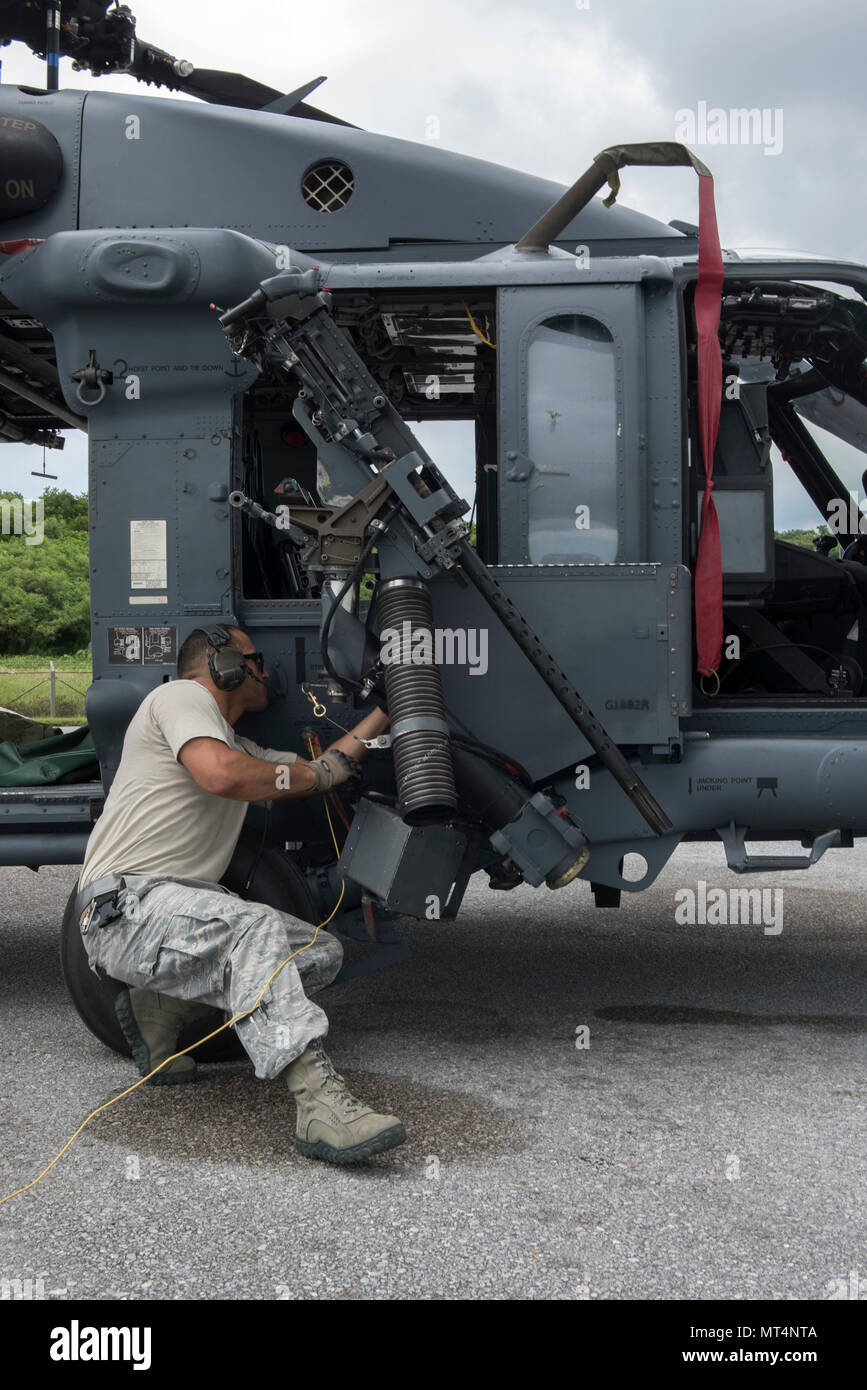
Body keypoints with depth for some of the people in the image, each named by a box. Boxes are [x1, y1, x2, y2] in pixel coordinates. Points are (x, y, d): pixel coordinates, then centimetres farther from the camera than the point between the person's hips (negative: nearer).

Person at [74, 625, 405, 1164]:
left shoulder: (242, 747, 26)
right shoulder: (181, 696, -3)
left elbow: (328, 767, 24)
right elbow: (221, 774, -23)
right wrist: (304, 776, -7)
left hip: (187, 907, 10)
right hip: (126, 904, -9)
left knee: (324, 952, 0)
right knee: (253, 927, -35)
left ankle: (161, 1008, 8)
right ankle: (321, 1106, -46)